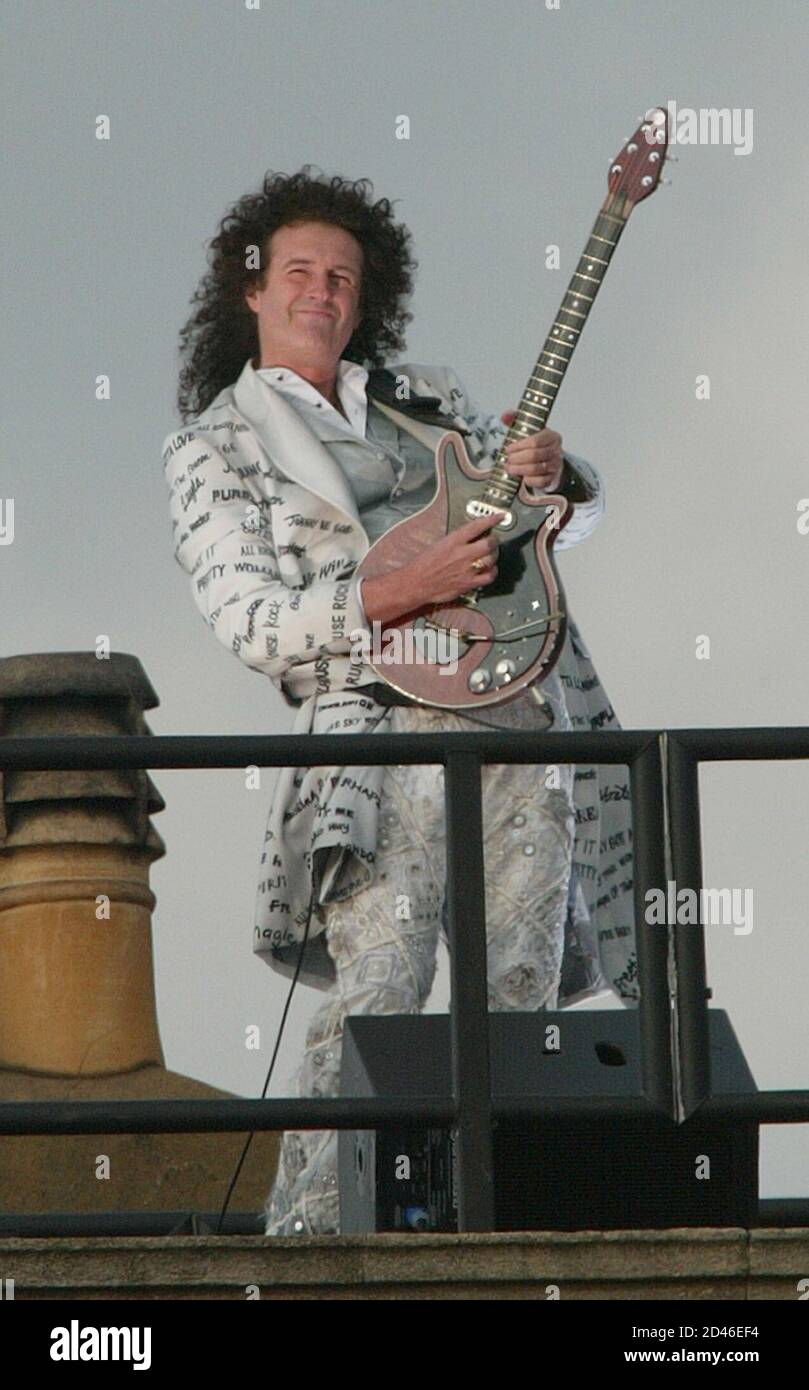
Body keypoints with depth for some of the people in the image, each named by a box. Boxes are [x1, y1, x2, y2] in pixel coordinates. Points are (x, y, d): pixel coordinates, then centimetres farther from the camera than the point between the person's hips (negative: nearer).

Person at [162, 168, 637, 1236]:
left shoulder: (425, 394, 23)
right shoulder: (214, 448, 9)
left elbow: (575, 512, 26)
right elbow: (250, 623, -4)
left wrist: (553, 475, 1)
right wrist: (407, 591, -15)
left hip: (526, 717, 5)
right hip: (387, 726, -5)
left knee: (518, 999, 0)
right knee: (377, 996, -20)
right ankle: (310, 1228, -18)